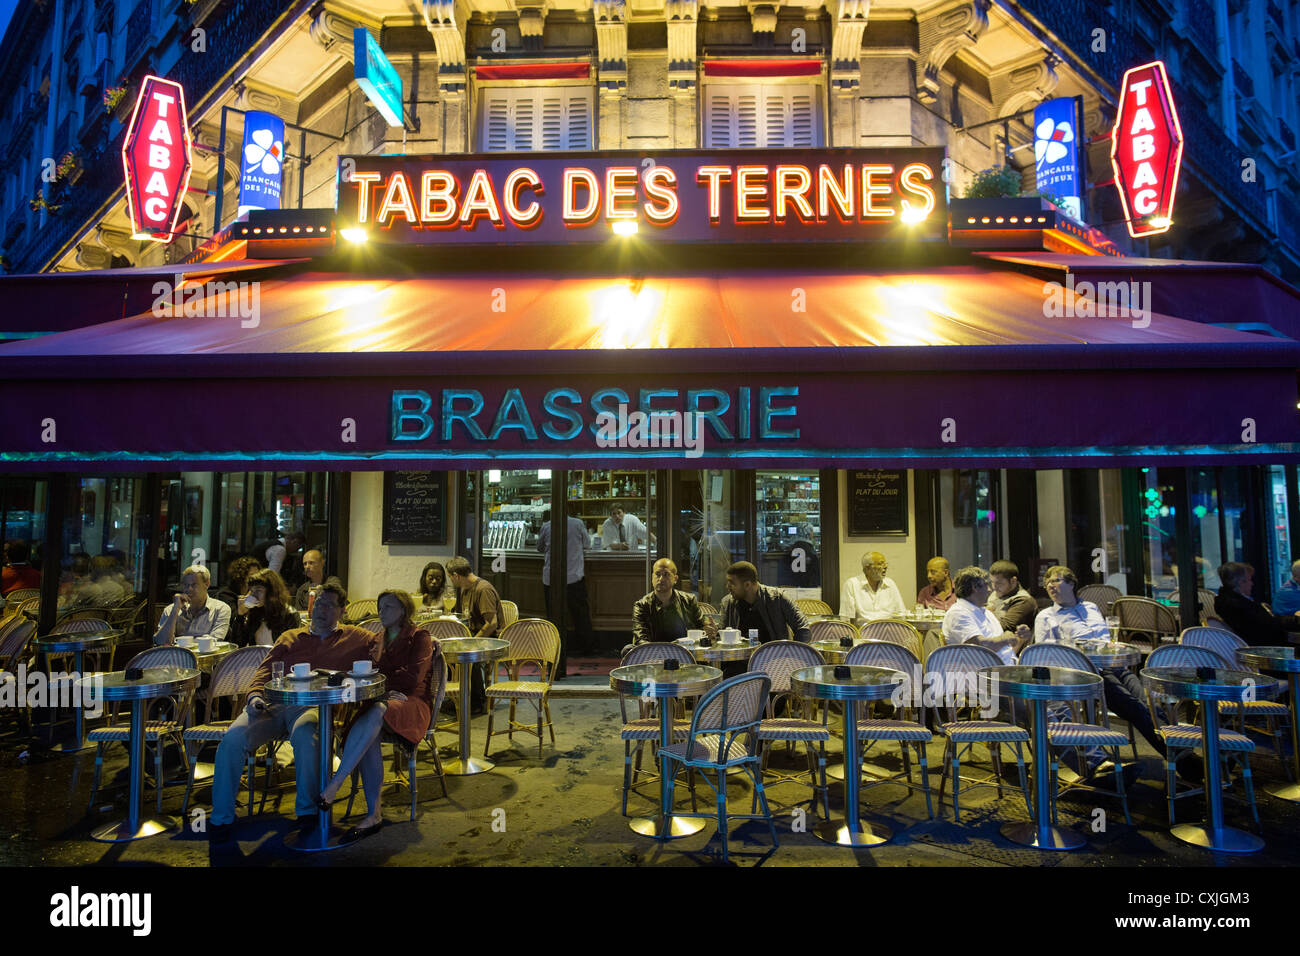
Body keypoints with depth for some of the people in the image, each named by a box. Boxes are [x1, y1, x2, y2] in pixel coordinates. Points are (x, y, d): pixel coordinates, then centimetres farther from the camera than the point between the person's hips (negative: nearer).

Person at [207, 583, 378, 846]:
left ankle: (307, 812, -19)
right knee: (233, 738, -24)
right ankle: (221, 818, -9)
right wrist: (255, 695, 0)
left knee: (304, 734, -37)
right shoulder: (290, 638, 29)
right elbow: (266, 669, 19)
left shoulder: (356, 638, 20)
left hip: (313, 705, -3)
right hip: (273, 704, 4)